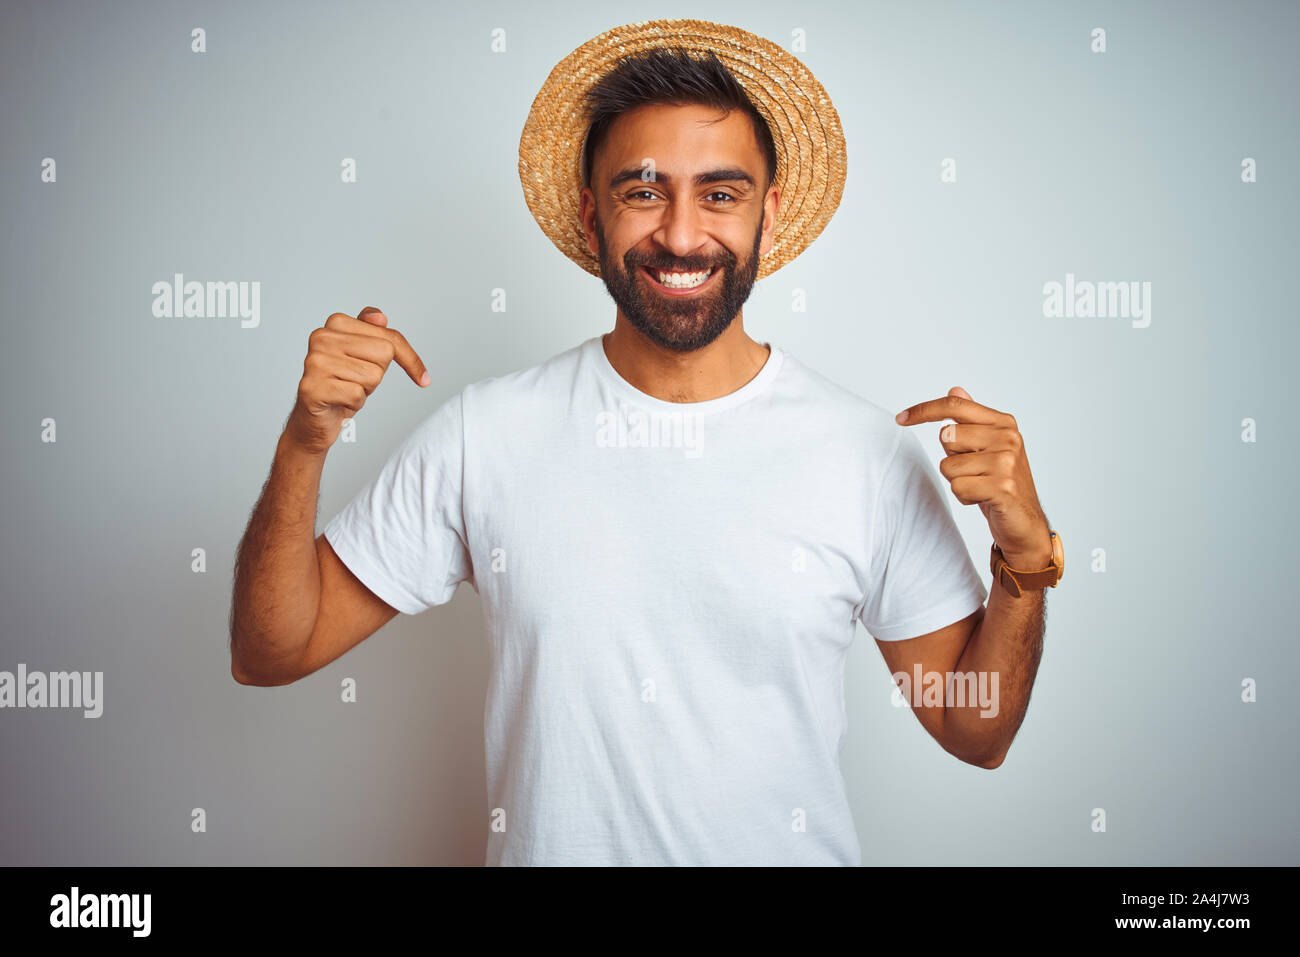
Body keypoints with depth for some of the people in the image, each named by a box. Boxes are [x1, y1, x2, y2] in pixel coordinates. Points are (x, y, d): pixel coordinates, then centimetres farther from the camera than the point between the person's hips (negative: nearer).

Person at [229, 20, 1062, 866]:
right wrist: (306, 443, -21)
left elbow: (975, 733, -5)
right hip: (547, 845, 1)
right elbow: (271, 654, -8)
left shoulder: (869, 449, -13)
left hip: (791, 852, 0)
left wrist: (1027, 550, -21)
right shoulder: (484, 433, -12)